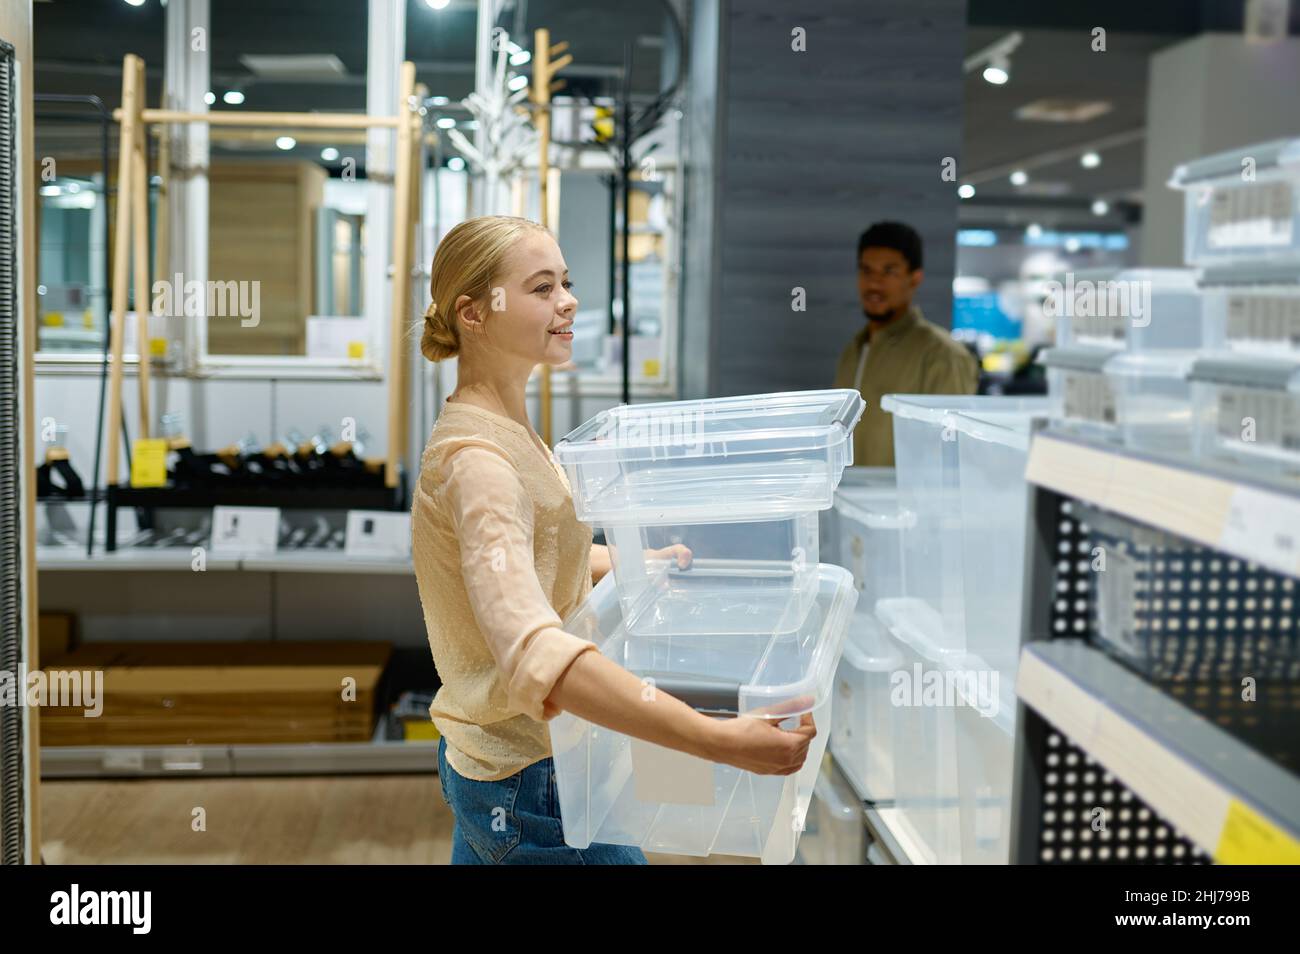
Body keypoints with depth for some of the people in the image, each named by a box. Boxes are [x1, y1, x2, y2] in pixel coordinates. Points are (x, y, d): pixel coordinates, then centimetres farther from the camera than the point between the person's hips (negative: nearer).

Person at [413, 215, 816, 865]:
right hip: (532, 783, -9)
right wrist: (721, 741, -46)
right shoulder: (478, 461, -25)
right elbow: (534, 654, -40)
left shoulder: (506, 429, 7)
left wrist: (640, 562, 17)